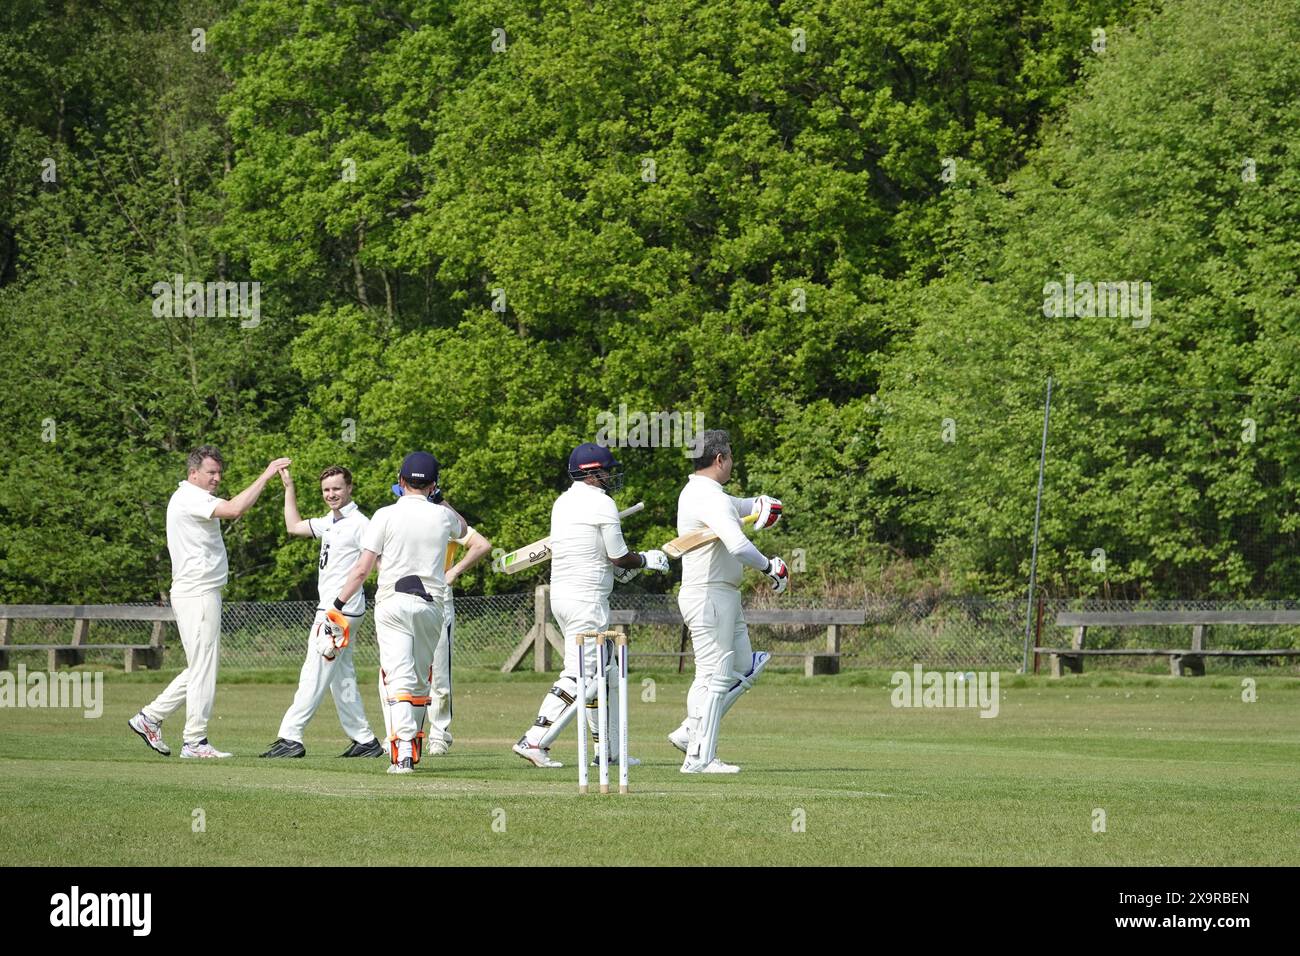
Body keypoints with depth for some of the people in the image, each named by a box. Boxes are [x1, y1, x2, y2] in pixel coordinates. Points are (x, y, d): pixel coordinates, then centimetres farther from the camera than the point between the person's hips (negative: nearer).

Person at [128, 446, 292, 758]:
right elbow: (234, 510, -28)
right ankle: (195, 742, -3)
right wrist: (266, 476, -26)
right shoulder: (189, 498, -15)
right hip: (198, 595, -11)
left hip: (202, 594, 11)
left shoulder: (191, 499, 19)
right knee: (203, 670, -6)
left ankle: (150, 717, 19)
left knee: (200, 669, 15)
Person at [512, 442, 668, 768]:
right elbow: (619, 557, -9)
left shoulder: (562, 503, 14)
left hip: (560, 594, 9)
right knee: (580, 675, -9)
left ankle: (609, 750, 17)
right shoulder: (601, 503, -11)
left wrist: (619, 568, 18)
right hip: (588, 598, -9)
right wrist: (646, 560, 10)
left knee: (603, 674, 15)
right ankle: (534, 741, -16)